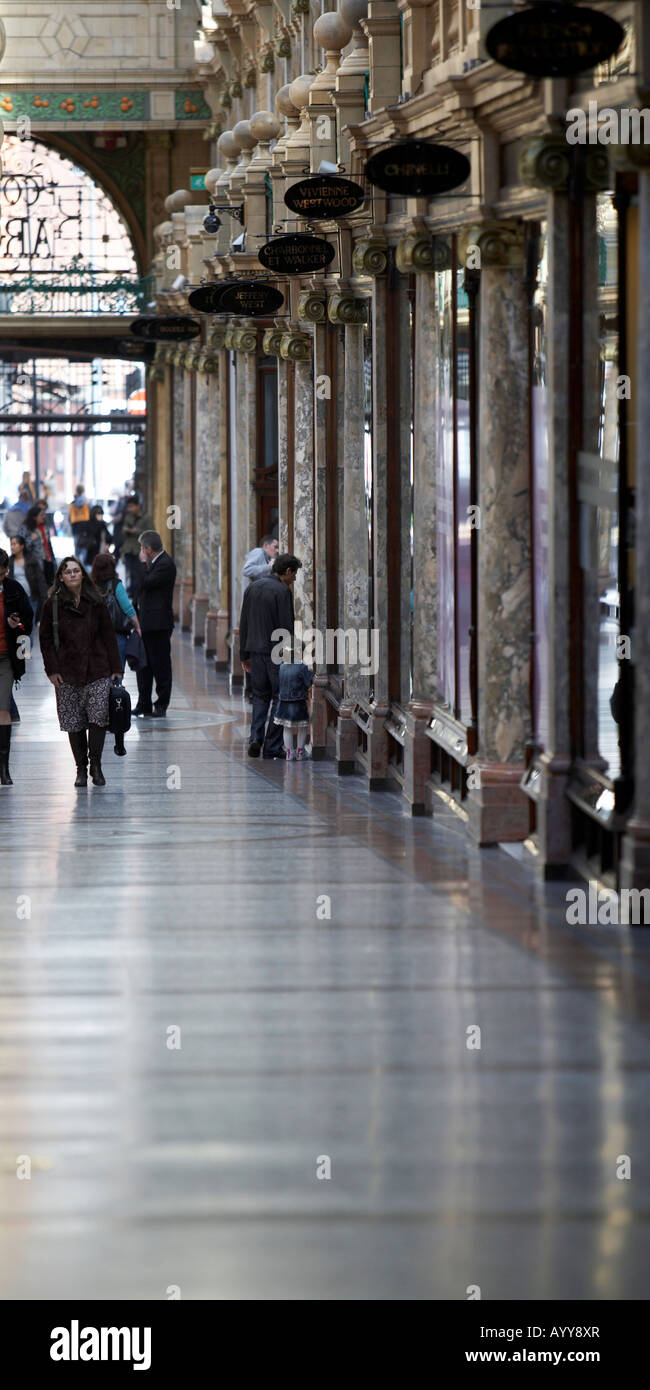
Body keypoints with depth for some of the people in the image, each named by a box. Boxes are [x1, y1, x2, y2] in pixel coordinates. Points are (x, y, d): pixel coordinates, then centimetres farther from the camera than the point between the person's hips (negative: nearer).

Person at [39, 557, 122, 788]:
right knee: (74, 723, 1)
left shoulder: (96, 602, 5)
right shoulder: (53, 605, 2)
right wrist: (52, 669, -4)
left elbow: (108, 636, 8)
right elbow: (46, 639, 5)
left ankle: (95, 765, 0)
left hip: (97, 671, 0)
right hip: (67, 673, 0)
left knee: (99, 717, -12)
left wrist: (115, 668, 4)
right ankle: (81, 769, 11)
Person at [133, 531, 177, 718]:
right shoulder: (153, 563, 15)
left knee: (160, 666, -2)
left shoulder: (166, 564, -14)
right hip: (146, 623, 10)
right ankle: (144, 705, 18)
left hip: (158, 624, -10)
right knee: (143, 665, 12)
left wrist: (144, 563, -10)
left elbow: (145, 583, -21)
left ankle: (161, 706, 3)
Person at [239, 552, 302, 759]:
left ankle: (255, 738, 1)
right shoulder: (282, 591, -12)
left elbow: (244, 624, 13)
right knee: (279, 698, 3)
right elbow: (286, 626, -16)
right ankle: (272, 747, 2)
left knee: (260, 696, 17)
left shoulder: (252, 588, 10)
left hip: (256, 650, 6)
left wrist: (245, 654, 18)